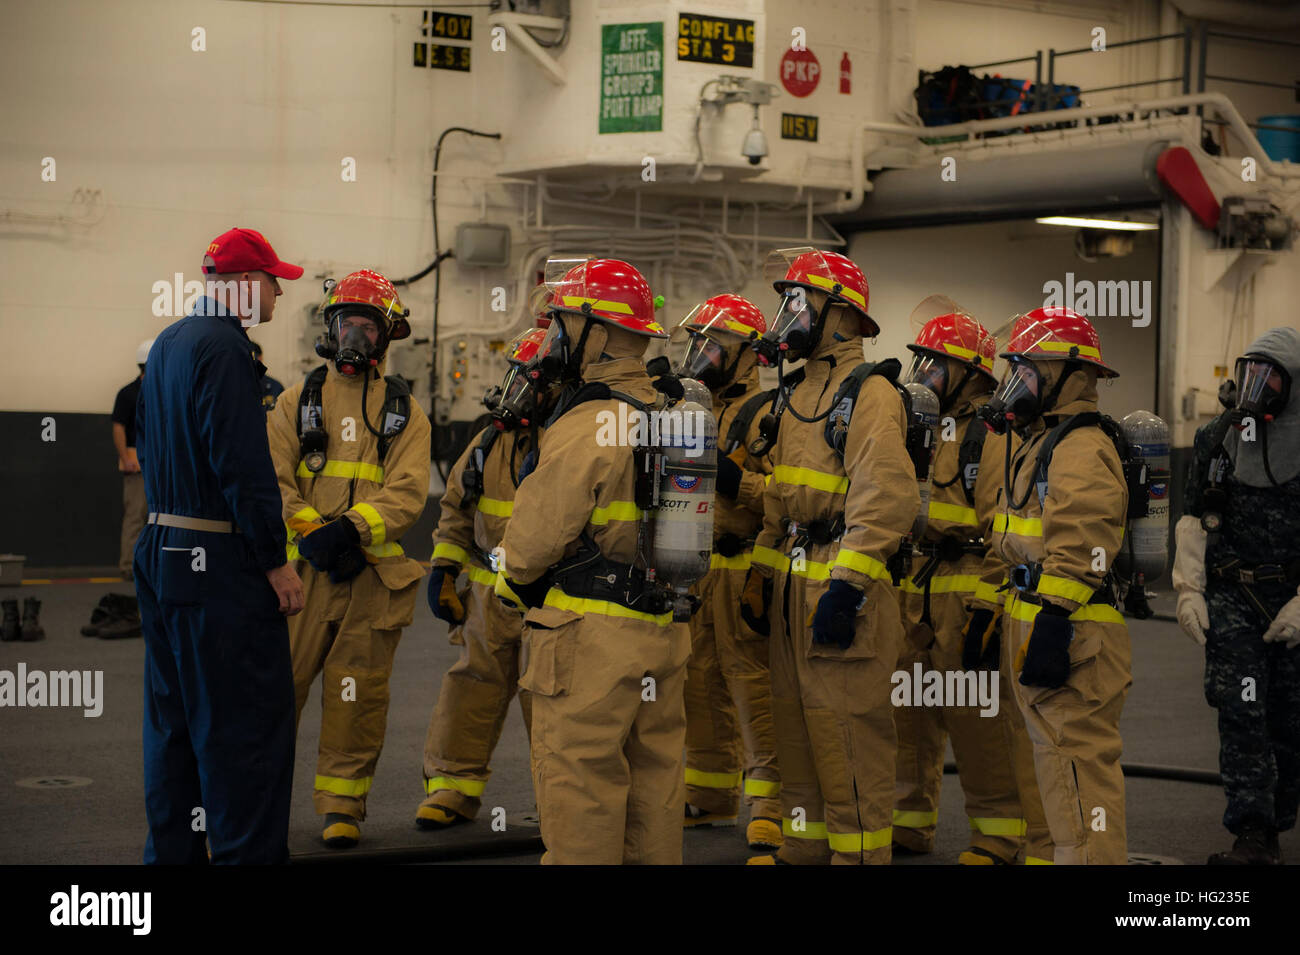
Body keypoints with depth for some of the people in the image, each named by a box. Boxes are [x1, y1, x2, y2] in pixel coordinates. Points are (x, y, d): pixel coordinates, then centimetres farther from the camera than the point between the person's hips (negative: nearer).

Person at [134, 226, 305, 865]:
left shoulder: (167, 343, 15)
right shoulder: (223, 346, -16)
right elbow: (242, 460, -21)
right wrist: (275, 561, -18)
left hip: (161, 548, 10)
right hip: (219, 563, -10)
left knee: (173, 716, 15)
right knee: (248, 721, -5)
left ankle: (172, 848, 22)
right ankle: (248, 851, -4)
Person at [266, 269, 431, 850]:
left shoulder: (404, 413, 10)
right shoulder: (298, 401, 10)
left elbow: (407, 493, -3)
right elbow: (273, 481, 1)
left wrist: (351, 529, -18)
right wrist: (312, 534, -14)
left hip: (374, 571, 0)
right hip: (304, 566, 0)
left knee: (358, 692, 3)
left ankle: (343, 803, 14)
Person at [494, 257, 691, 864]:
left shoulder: (585, 427, -17)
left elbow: (537, 532, -15)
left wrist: (511, 579, 5)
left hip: (590, 637, -9)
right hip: (663, 631, 9)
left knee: (579, 785, -2)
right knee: (652, 776, 15)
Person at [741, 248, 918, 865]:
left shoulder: (869, 393, -11)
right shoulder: (798, 396, 18)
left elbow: (885, 500, -20)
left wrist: (848, 584, -26)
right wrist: (761, 578, 19)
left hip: (841, 588, -9)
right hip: (793, 583, 9)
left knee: (847, 736, -7)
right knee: (796, 728, 14)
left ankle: (858, 854, -1)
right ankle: (803, 851, 24)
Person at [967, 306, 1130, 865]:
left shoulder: (1082, 452, -15)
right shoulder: (1034, 447, 20)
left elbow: (1080, 555, -24)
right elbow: (1006, 543, 26)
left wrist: (1053, 629, -27)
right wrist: (984, 610, 24)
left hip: (1071, 636, -11)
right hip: (1032, 627, 11)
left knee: (1079, 763, -11)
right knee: (1052, 756, 16)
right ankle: (1067, 852, 25)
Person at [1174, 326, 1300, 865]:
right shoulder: (1217, 441, 6)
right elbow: (1194, 522, 11)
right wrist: (1189, 592, 2)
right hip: (1231, 598, 1)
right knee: (1241, 714, -10)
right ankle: (1253, 838, -12)